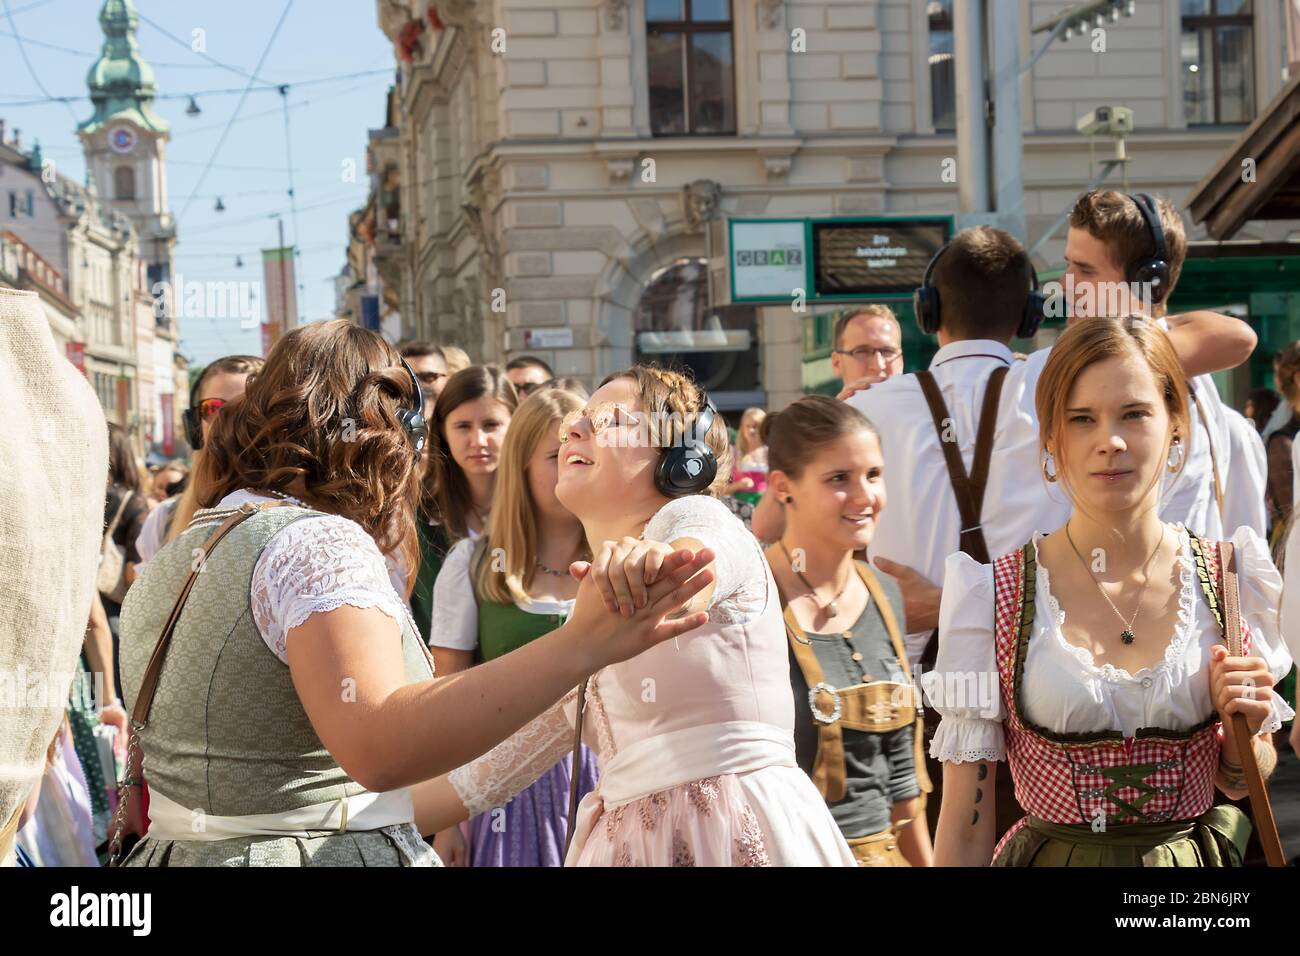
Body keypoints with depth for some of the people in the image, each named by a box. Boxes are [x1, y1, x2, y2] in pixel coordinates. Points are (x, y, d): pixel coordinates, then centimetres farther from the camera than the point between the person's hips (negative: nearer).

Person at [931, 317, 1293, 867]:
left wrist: (1245, 732, -13)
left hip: (1199, 852, 2)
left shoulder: (1234, 578, -6)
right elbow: (964, 821, -10)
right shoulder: (988, 592, -12)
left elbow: (1240, 782, 5)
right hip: (1051, 852, -2)